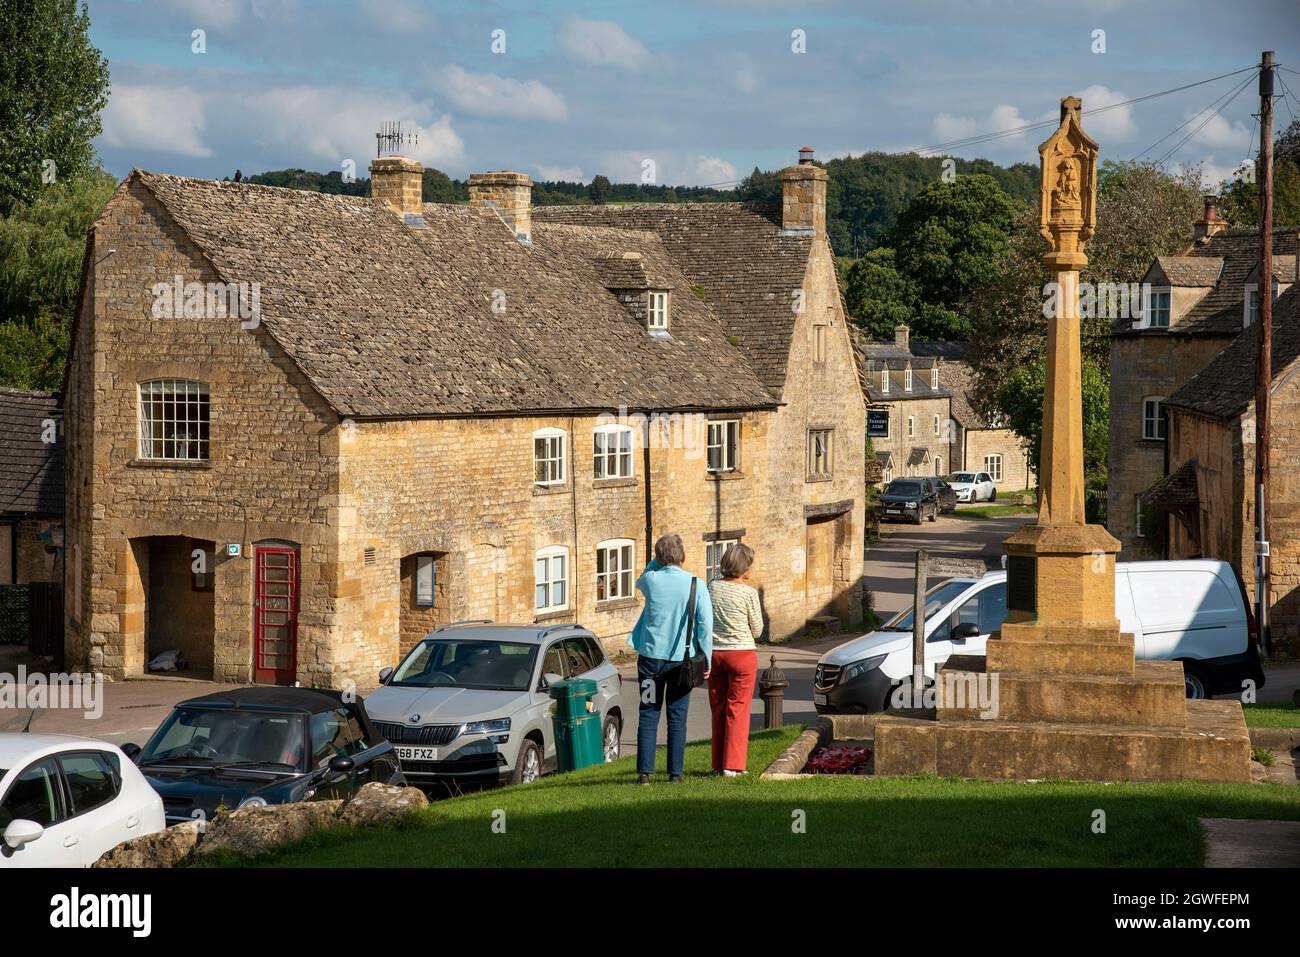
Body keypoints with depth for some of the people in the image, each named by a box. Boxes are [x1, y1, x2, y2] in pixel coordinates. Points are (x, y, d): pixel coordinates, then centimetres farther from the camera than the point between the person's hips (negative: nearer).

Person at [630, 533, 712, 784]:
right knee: (677, 717, 8)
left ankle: (644, 771, 0)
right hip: (682, 658, 0)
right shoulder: (696, 585, -7)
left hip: (651, 656, 0)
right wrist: (706, 658, -1)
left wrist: (658, 560, 13)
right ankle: (675, 772, 7)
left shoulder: (651, 580, -5)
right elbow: (705, 623, -9)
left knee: (648, 715, 5)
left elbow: (639, 583, 21)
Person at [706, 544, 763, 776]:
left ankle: (718, 765, 16)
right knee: (738, 709, 2)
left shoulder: (712, 587, 1)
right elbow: (757, 630, -2)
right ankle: (732, 765, -1)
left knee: (718, 710, 12)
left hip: (714, 653, 4)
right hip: (741, 654, -4)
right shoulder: (749, 592, -11)